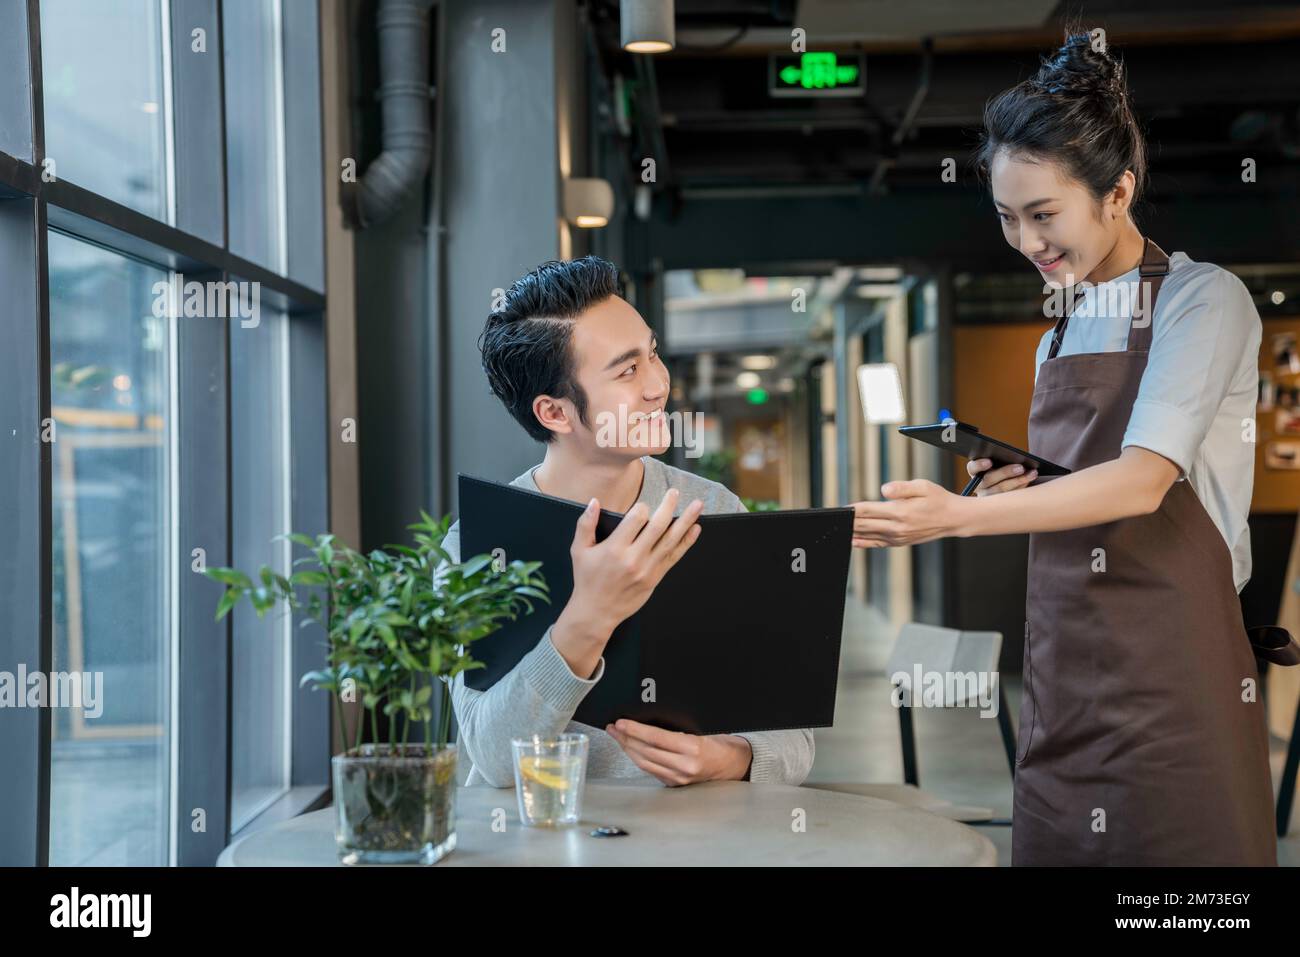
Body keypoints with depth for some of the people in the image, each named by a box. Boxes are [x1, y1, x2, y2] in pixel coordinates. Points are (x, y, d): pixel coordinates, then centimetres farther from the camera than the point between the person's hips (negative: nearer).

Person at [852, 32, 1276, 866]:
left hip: (1174, 696, -6)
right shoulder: (1059, 337, 16)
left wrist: (960, 515, -24)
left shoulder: (1203, 299, -5)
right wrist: (1012, 491, 1)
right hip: (1065, 695, 6)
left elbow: (1142, 482, -17)